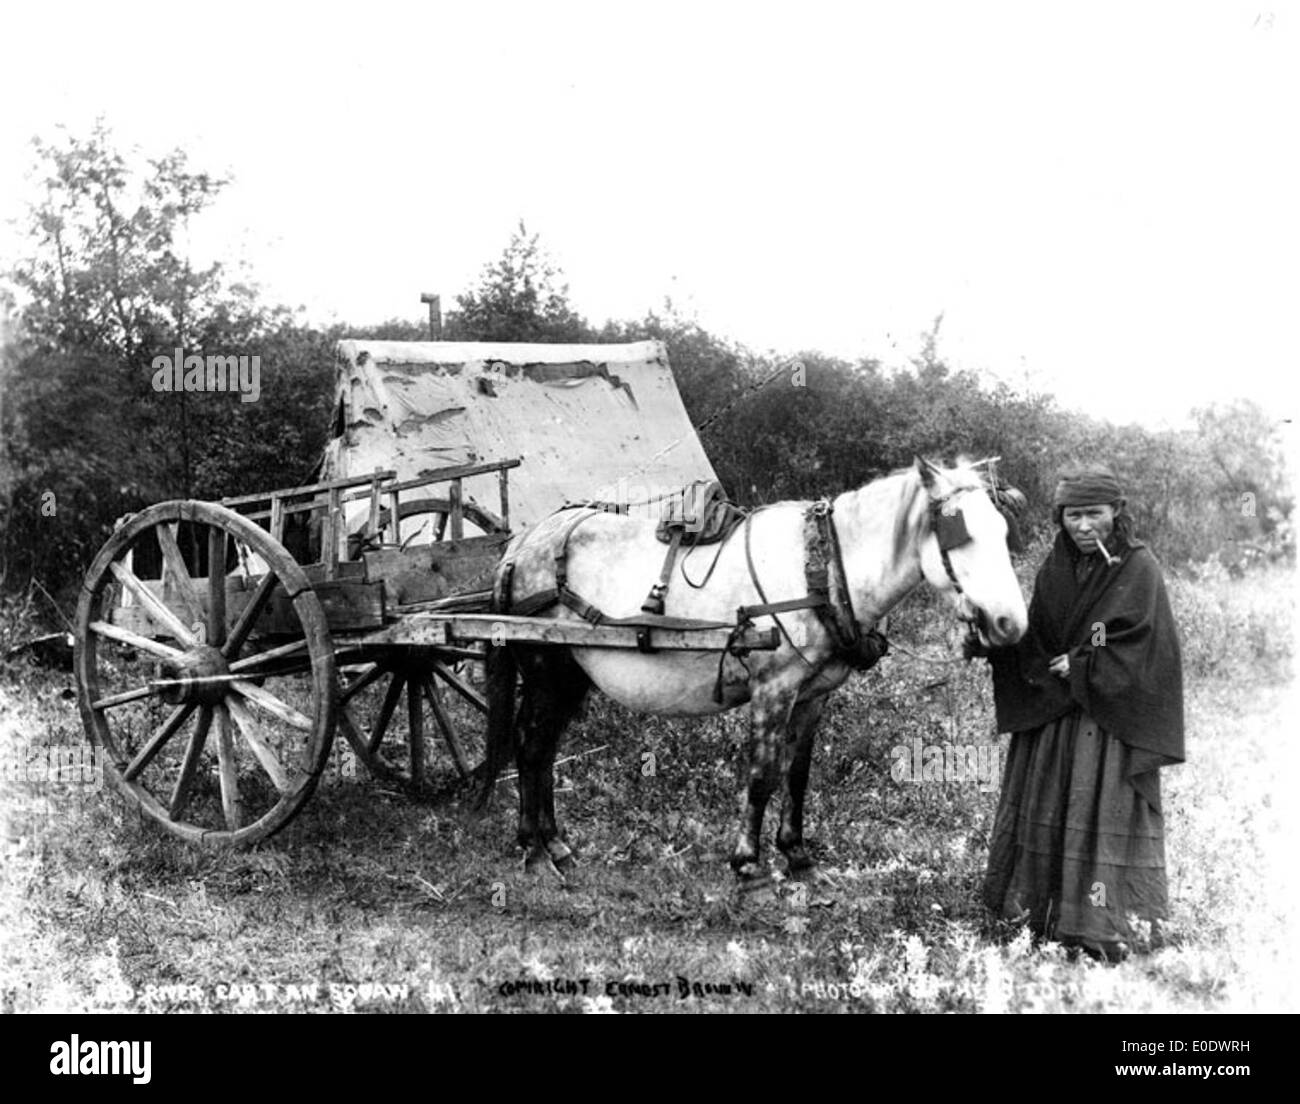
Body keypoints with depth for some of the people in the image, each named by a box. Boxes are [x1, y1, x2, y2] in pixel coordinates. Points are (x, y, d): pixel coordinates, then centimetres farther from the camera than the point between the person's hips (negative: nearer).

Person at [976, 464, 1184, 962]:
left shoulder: (1139, 569, -7)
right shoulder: (1055, 568, 7)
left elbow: (1144, 645, -11)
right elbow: (1032, 643, 10)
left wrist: (1079, 667, -13)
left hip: (1111, 715, -5)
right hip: (1049, 715, 5)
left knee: (1105, 810, -5)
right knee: (1043, 810, 10)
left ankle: (1110, 928, 2)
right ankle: (1036, 910, 22)